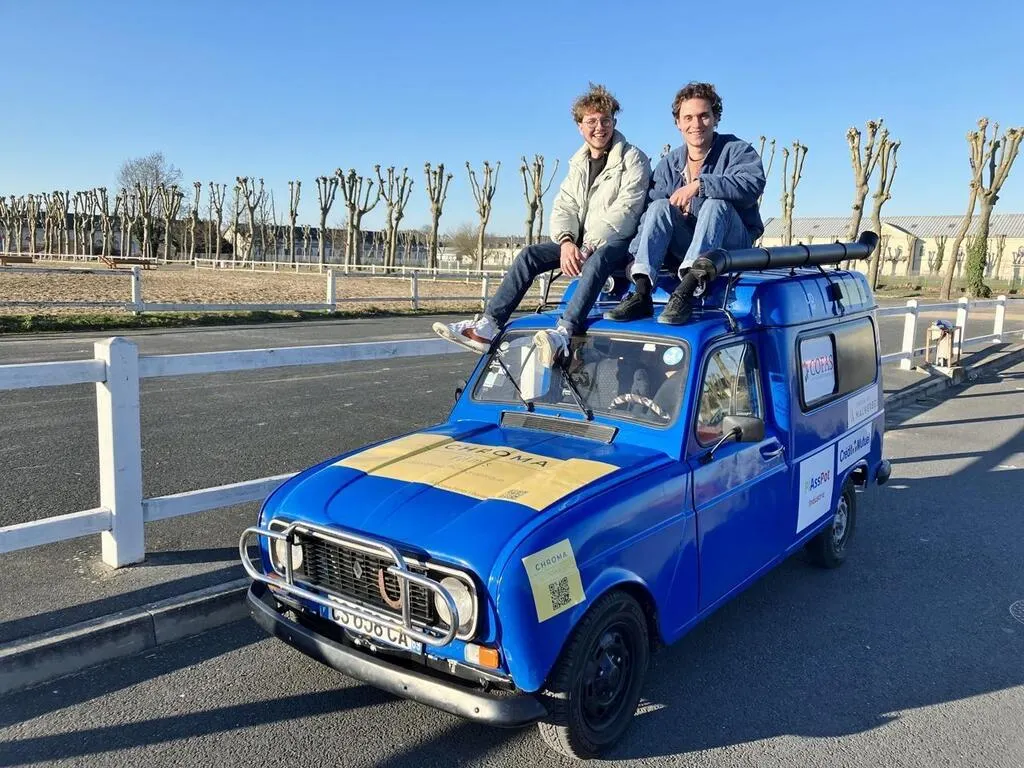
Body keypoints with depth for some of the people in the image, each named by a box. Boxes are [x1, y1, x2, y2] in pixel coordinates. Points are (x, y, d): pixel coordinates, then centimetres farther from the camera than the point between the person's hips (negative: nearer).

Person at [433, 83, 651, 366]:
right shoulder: (578, 164, 17)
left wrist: (590, 247, -23)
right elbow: (563, 208, 7)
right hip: (581, 242, 6)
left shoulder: (633, 159, -4)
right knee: (529, 255, -12)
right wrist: (567, 242, -15)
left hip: (620, 241, -6)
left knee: (597, 260, -40)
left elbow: (625, 211, -15)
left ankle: (563, 333, -58)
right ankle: (488, 326, -23)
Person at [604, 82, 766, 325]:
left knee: (716, 204, -31)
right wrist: (634, 257, -12)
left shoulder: (736, 150, -1)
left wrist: (699, 184, -30)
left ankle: (684, 294, -48)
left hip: (733, 245, -3)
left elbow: (752, 184, -24)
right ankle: (641, 294, -37)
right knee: (661, 205, -20)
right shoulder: (669, 164, 10)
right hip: (687, 248, 3)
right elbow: (649, 215, 3)